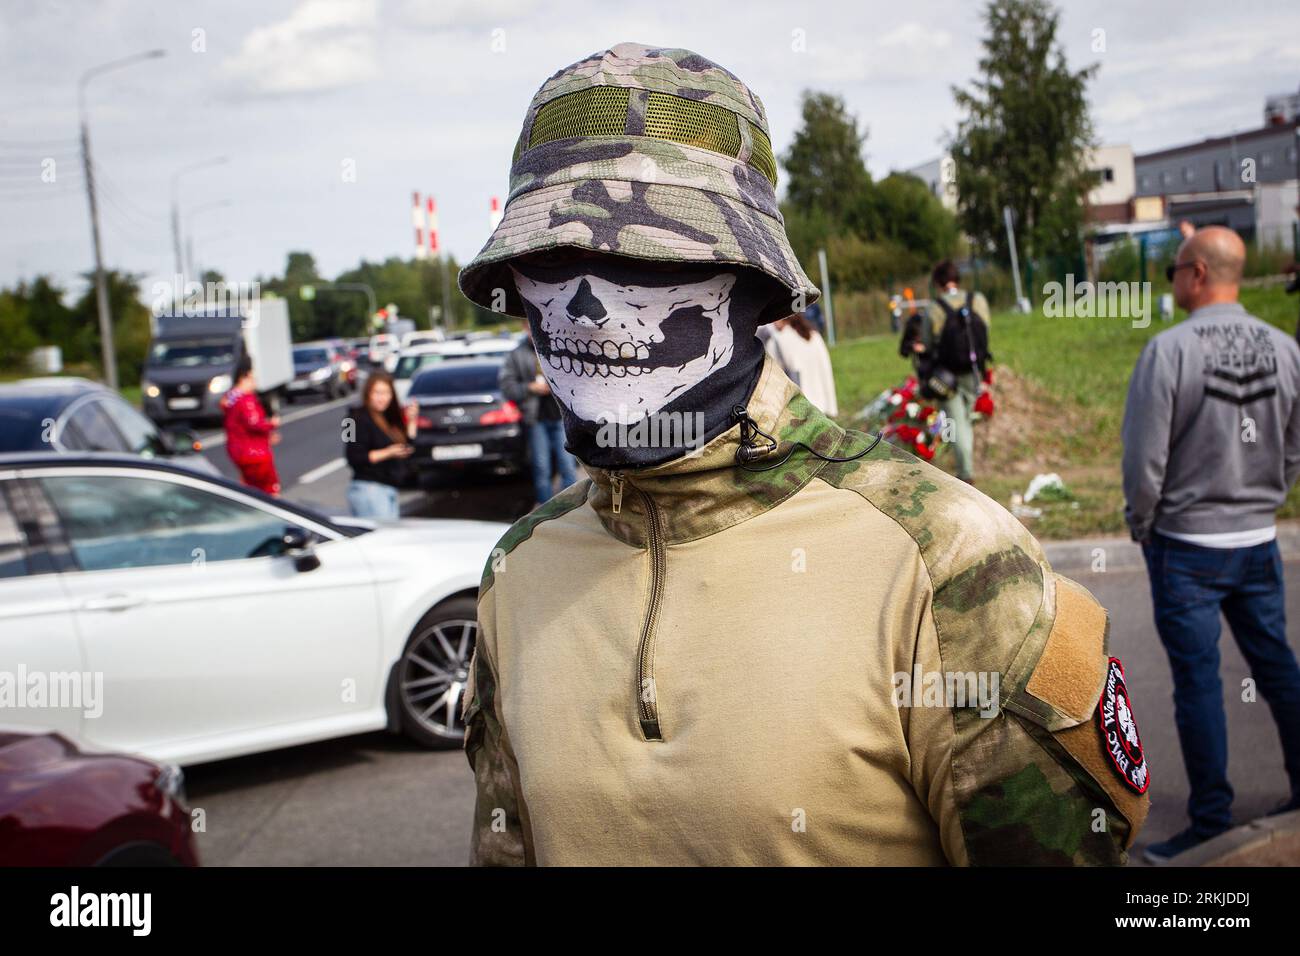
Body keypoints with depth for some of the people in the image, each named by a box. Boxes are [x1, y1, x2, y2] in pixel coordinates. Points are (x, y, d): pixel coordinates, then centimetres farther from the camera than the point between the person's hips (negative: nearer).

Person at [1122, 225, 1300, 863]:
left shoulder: (1168, 350, -17)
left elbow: (1144, 460, -15)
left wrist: (1141, 526, 1)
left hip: (1187, 546, -5)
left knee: (1198, 682, 2)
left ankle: (1211, 824, 10)